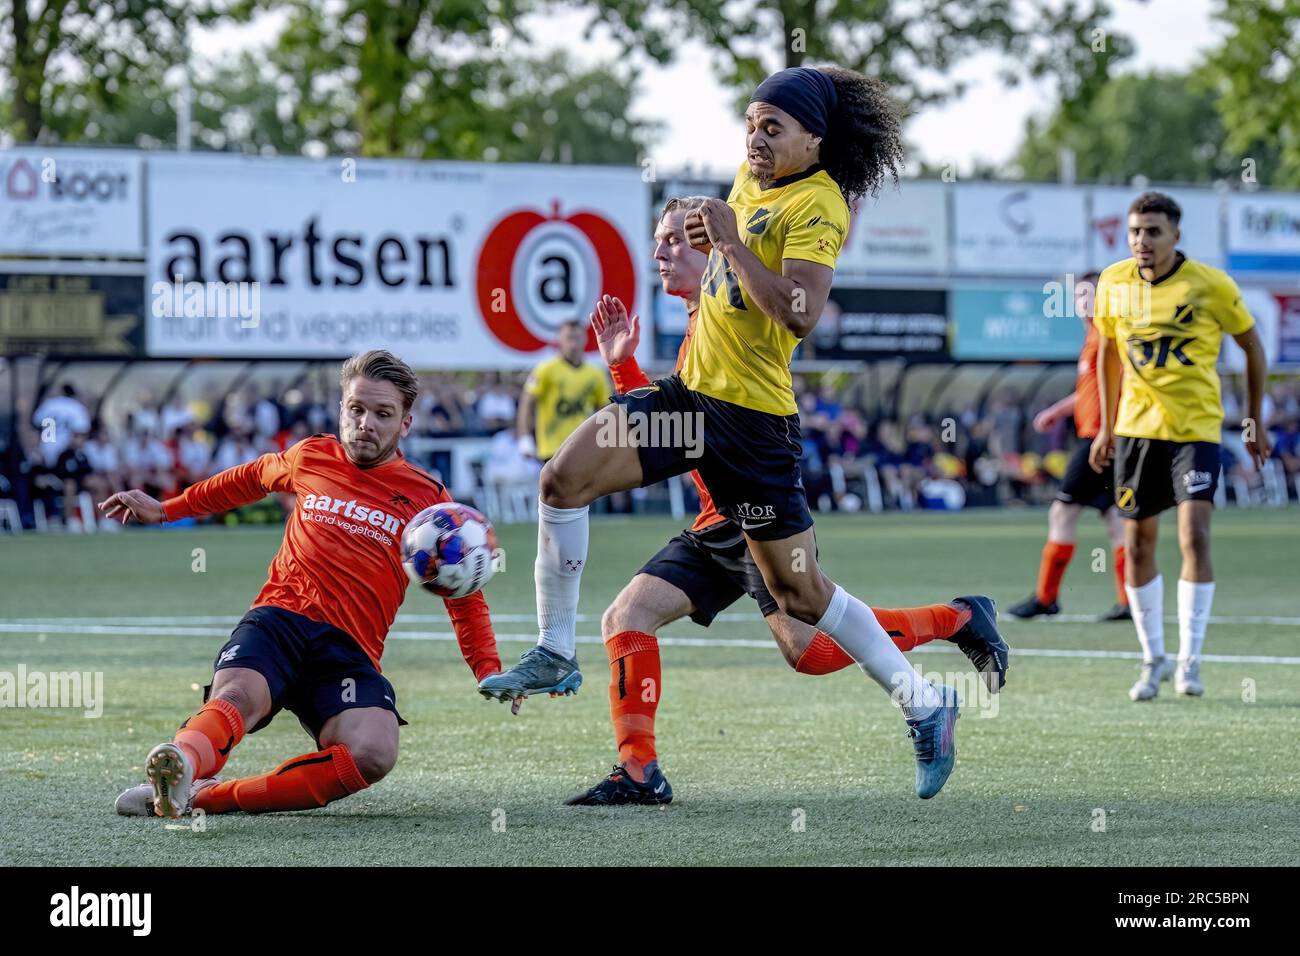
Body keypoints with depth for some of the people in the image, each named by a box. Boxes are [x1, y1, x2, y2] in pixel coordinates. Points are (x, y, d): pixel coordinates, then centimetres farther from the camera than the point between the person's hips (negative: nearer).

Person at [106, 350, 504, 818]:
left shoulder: (427, 498, 11)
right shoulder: (311, 458, 15)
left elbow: (465, 595, 19)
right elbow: (251, 478, 38)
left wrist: (490, 672, 6)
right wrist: (166, 508, 46)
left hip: (350, 649, -1)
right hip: (280, 618, 1)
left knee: (374, 754, -34)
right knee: (237, 696, -37)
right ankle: (180, 764, -67)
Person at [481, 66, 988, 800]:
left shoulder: (818, 206, -16)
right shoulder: (752, 181, 8)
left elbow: (801, 315, -30)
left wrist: (731, 241, -25)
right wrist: (698, 234, 8)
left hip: (753, 416, -7)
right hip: (691, 389, 7)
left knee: (800, 592, 0)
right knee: (563, 480, -8)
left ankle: (924, 703, 16)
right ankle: (556, 656, 4)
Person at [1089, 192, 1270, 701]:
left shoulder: (1211, 285, -11)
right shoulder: (1113, 284, -1)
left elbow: (1252, 347, 3)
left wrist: (1256, 421, 6)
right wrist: (1107, 425, 15)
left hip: (1196, 427, -4)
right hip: (1137, 426, 4)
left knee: (1194, 536, -17)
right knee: (1137, 545, 5)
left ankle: (1190, 661, -9)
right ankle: (1153, 659, 20)